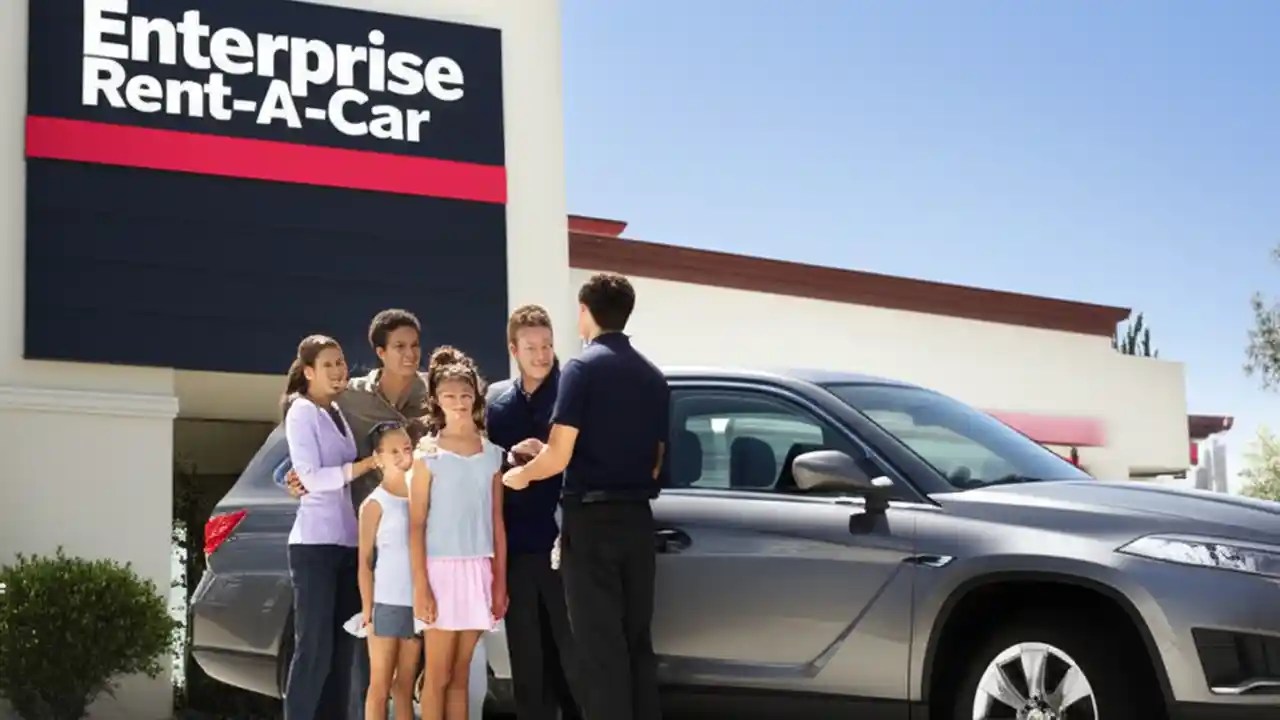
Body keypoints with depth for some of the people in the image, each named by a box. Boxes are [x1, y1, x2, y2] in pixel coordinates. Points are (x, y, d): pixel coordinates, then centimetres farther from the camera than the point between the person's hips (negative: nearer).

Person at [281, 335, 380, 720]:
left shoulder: (339, 413, 16)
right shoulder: (302, 412, -6)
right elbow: (311, 478, -14)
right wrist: (369, 463, -15)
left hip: (349, 542, 7)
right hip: (315, 543, -7)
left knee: (342, 650, 8)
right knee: (315, 649, -7)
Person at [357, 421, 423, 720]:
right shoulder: (375, 504, -6)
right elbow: (365, 561, -5)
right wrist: (367, 611, -9)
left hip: (415, 603, 4)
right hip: (386, 604, -4)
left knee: (405, 685, 12)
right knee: (380, 686, 2)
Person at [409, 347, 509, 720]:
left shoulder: (492, 455, 7)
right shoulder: (428, 455, -3)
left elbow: (497, 523, 9)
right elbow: (416, 525, -6)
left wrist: (500, 582, 5)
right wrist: (420, 586, -13)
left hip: (478, 570, 4)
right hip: (442, 568, -4)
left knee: (460, 676, 10)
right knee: (437, 676, 1)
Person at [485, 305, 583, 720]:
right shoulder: (497, 400, 11)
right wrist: (510, 458, -8)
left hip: (562, 539, -4)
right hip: (517, 544, 4)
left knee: (572, 648, -1)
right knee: (527, 655, 10)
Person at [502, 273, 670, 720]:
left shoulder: (583, 368, -8)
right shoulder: (653, 377, 12)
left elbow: (558, 456, -13)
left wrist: (519, 475, 4)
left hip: (592, 518, -6)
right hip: (638, 519, 6)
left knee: (601, 645, -4)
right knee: (637, 641, 11)